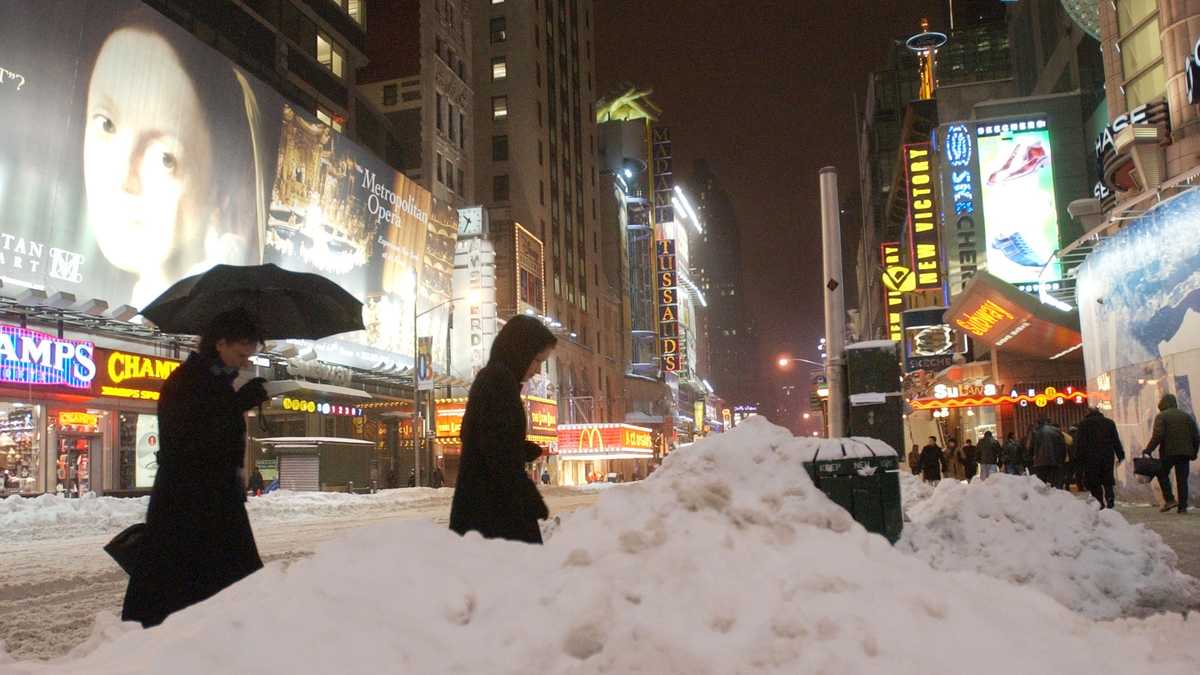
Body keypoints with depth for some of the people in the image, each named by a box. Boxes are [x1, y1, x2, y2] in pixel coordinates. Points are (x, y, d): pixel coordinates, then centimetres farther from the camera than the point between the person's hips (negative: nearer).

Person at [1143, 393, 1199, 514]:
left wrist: (1148, 450, -11)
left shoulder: (1161, 416, -3)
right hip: (1184, 453, 4)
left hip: (1168, 453, -4)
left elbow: (1157, 436, -15)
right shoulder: (1187, 416, 13)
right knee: (1182, 479, 6)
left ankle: (1169, 499, -1)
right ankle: (1183, 506, 4)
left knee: (1162, 474, 13)